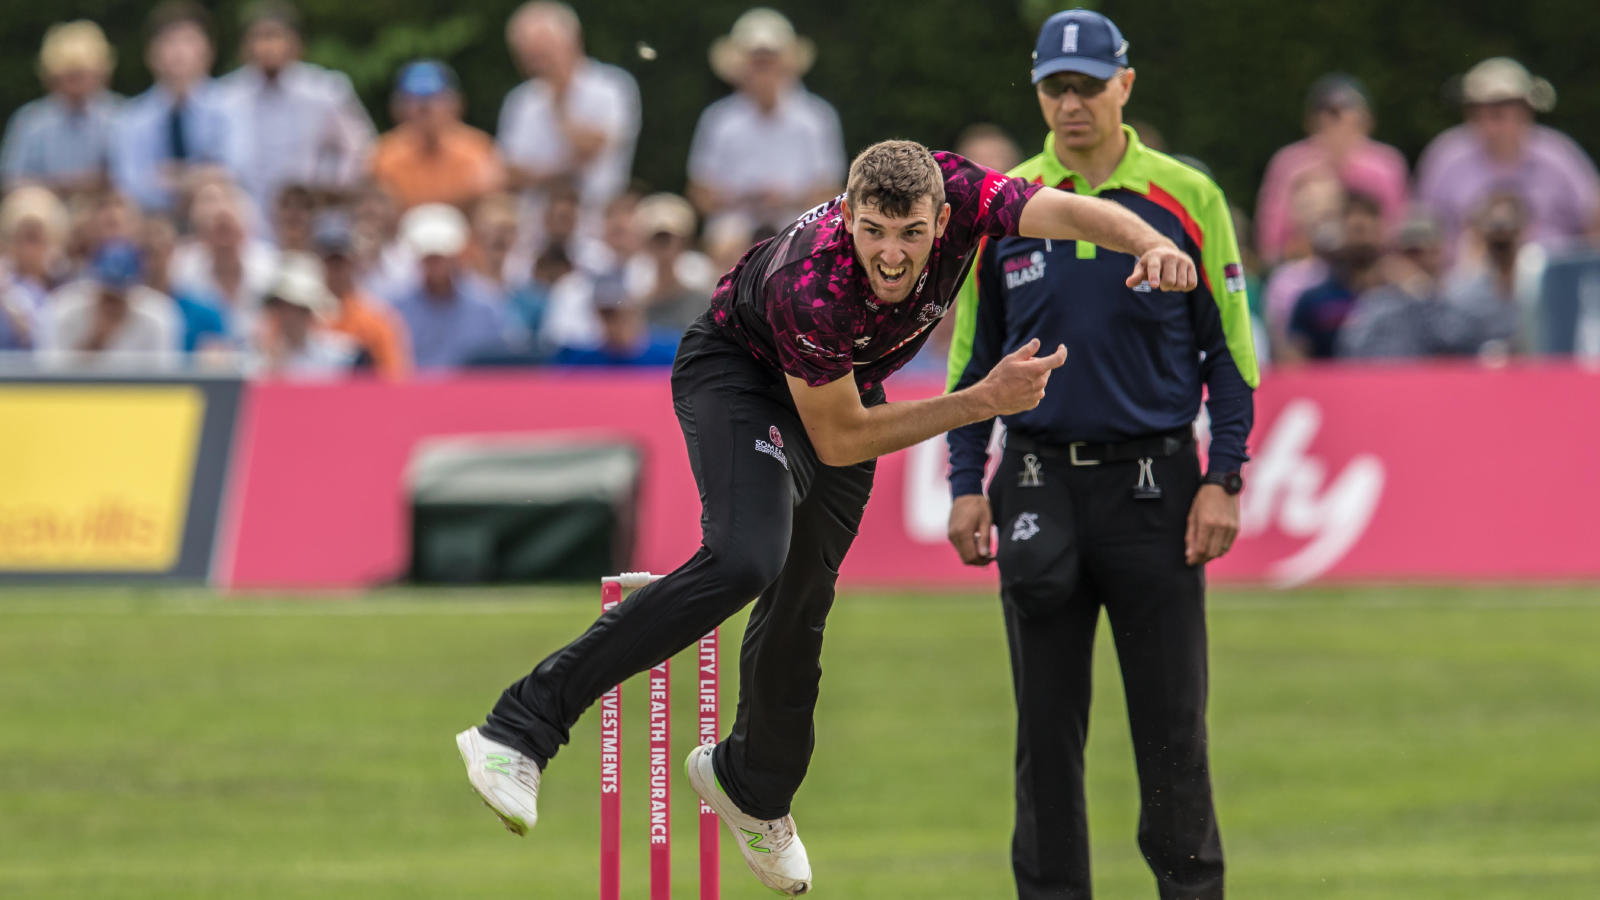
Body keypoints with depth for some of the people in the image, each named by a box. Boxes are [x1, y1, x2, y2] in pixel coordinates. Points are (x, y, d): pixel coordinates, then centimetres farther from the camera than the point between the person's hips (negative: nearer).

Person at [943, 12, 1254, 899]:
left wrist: (1224, 483, -4)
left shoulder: (1186, 200, 0)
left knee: (1171, 718, -1)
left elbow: (1229, 351, 3)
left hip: (1154, 484, -2)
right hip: (1039, 484, 2)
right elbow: (972, 356, 12)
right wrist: (966, 485, 4)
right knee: (1046, 723, 5)